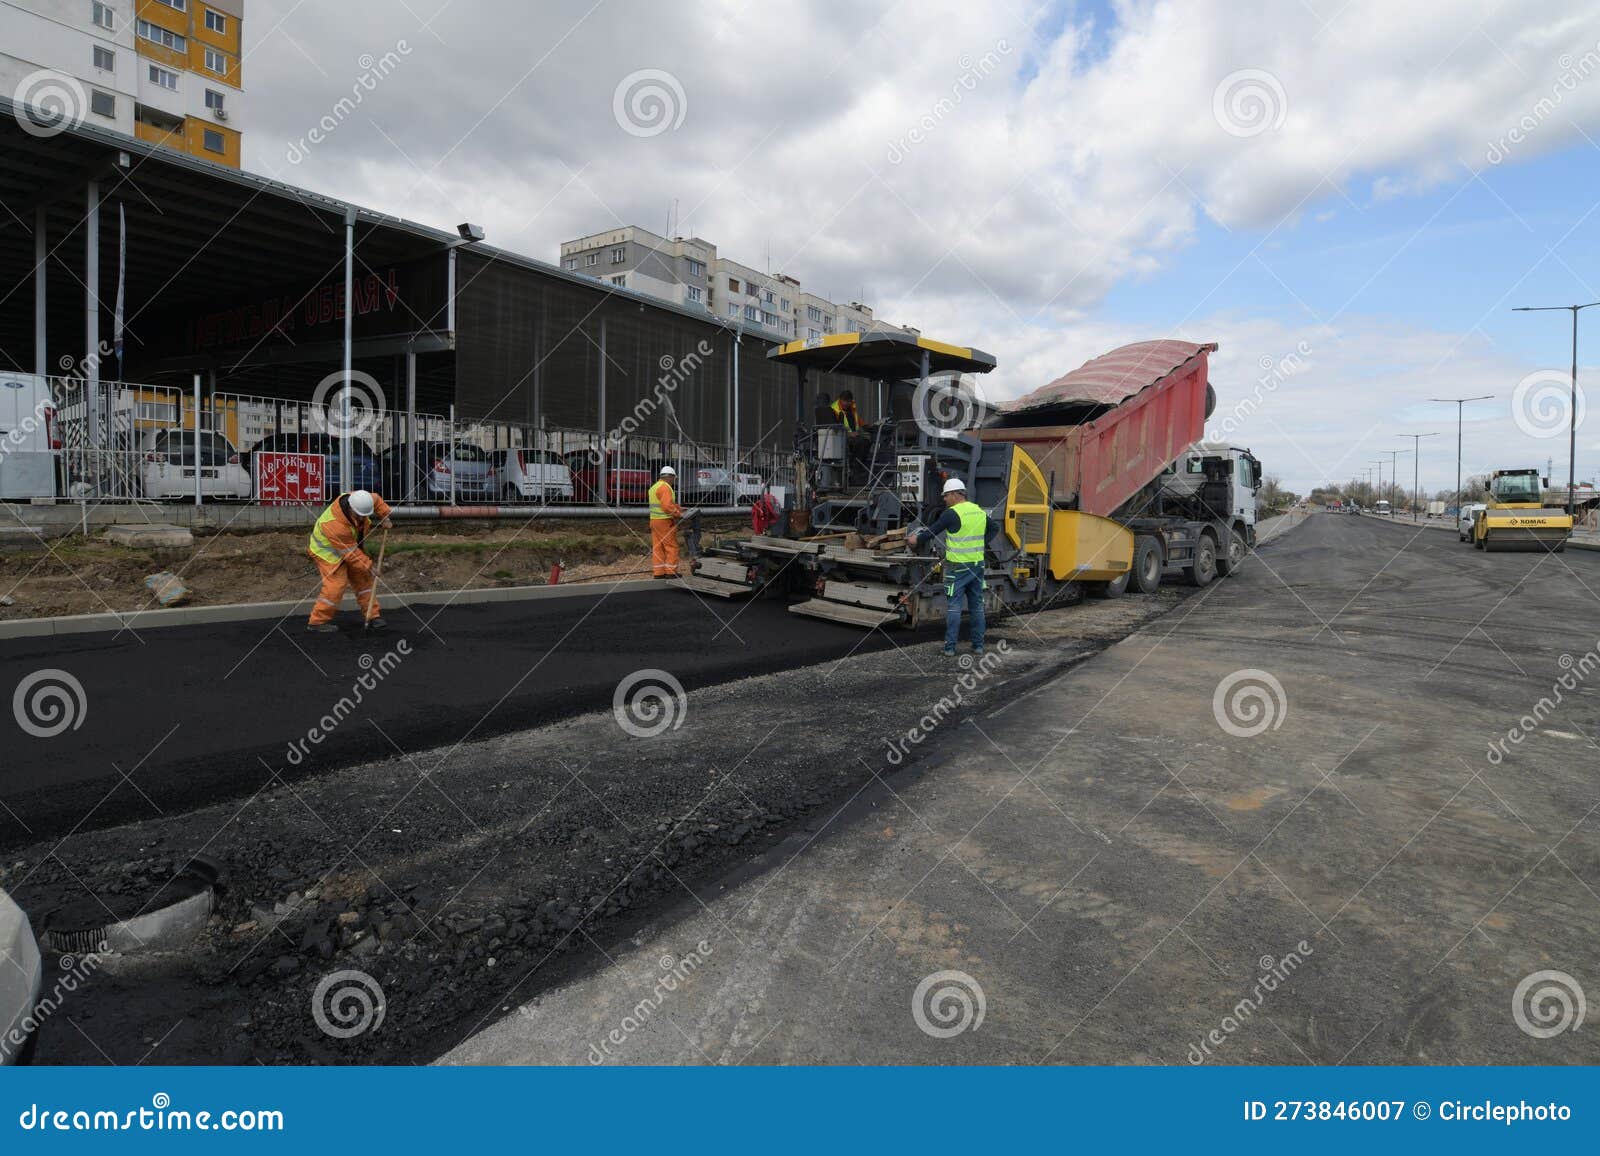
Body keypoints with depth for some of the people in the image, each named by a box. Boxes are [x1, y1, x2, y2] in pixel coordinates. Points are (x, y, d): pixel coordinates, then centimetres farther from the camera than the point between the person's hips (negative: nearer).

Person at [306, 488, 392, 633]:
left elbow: (375, 499, 4)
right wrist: (368, 565, -22)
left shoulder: (357, 500, -21)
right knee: (336, 583, -19)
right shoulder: (335, 525, -38)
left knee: (363, 579, 5)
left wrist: (384, 515, -8)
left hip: (350, 546, 8)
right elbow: (350, 552, -29)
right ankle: (317, 622, -7)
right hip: (328, 551, -8)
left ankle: (371, 616, 11)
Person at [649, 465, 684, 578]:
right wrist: (678, 514, -14)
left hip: (655, 520, 9)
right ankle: (670, 571, -1)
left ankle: (658, 572, 9)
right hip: (665, 522, -9)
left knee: (657, 547, 8)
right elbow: (667, 506, -23)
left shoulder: (654, 487, 17)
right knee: (671, 546, -2)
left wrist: (679, 507, 16)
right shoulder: (665, 487, -14)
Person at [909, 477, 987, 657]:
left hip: (958, 567, -6)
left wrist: (917, 537, 13)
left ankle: (950, 647, -1)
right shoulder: (980, 512, 8)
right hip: (977, 565, 6)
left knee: (953, 607, -2)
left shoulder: (952, 513, -13)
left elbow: (933, 530, -4)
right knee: (976, 606, 12)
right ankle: (978, 645, 16)